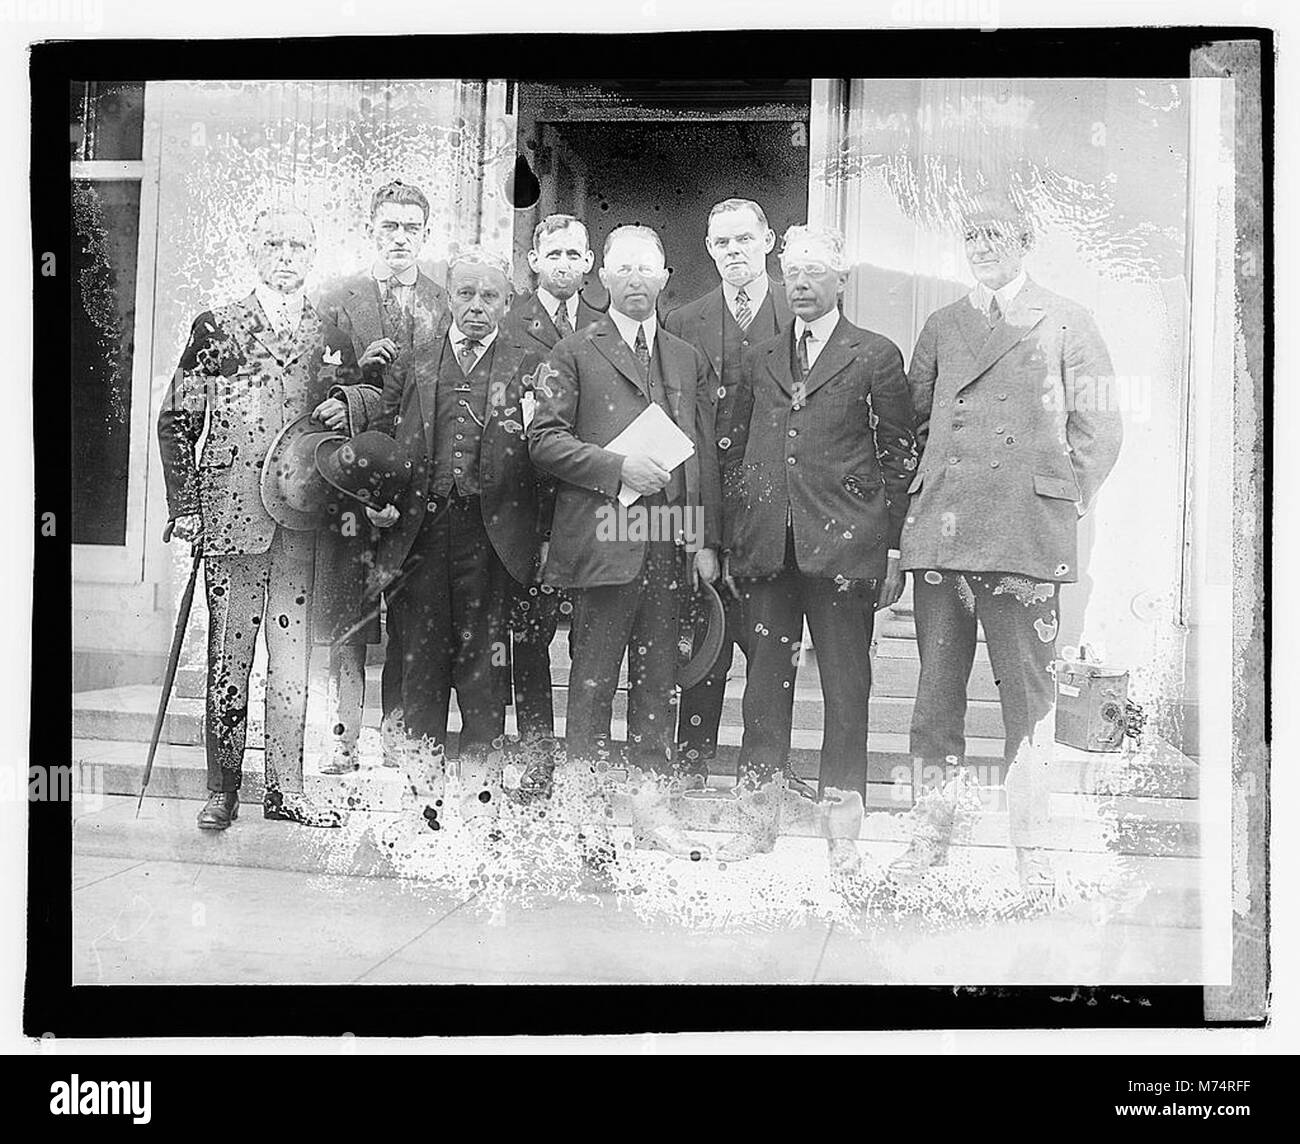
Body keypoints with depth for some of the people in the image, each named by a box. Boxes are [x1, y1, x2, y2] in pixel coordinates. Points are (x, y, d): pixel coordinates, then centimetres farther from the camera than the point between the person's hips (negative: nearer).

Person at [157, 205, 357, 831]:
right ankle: (222, 789, 13)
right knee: (229, 656, 2)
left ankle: (285, 788, 15)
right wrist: (186, 507, -2)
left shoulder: (332, 335, 11)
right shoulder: (218, 327, 4)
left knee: (294, 658, 6)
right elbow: (177, 422, 4)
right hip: (233, 513, -2)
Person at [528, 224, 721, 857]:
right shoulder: (575, 353, 5)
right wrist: (617, 467, -13)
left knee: (658, 679, 8)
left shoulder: (688, 360, 19)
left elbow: (704, 455, 16)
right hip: (603, 538, -4)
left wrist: (706, 538, 8)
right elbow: (544, 438, -3)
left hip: (669, 543, 4)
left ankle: (650, 803, 17)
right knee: (593, 678, 0)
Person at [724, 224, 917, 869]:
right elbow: (738, 449, 17)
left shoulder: (876, 357, 5)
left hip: (843, 546, -3)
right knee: (765, 681, 7)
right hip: (766, 546, 4)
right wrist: (732, 538, 9)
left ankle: (843, 825, 12)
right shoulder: (761, 360, 17)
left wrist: (893, 549, -3)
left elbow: (899, 457, 3)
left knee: (846, 687, 2)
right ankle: (761, 816, 17)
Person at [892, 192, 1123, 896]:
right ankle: (932, 831, 15)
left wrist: (1066, 503, 2)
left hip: (1026, 532, -3)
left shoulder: (1064, 324, 10)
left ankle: (1031, 849, 6)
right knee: (937, 685, 5)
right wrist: (919, 498, 11)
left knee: (1028, 691, -3)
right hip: (940, 527, 3)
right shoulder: (941, 328, 19)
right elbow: (912, 422, 21)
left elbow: (1099, 428, 8)